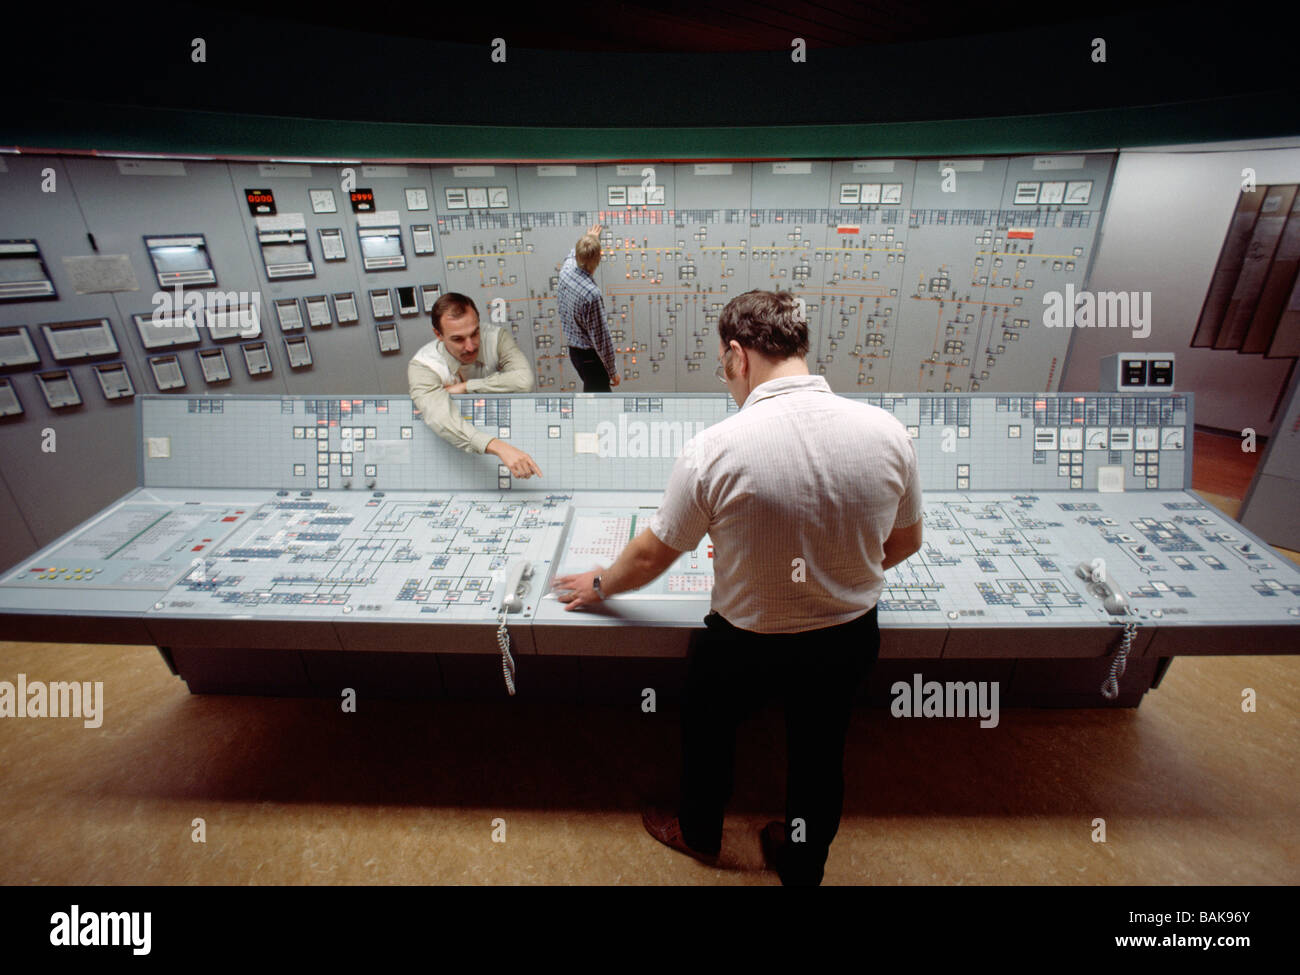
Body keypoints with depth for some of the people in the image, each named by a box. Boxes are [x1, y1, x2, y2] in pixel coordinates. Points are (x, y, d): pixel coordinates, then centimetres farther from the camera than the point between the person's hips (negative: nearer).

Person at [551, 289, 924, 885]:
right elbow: (904, 543, 1)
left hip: (746, 642, -3)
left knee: (708, 726, 28)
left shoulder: (715, 449, -26)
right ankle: (802, 865, 55)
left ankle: (699, 832, 55)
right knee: (819, 751, 27)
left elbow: (652, 555, -13)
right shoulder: (887, 431, -15)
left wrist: (600, 585, 7)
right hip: (850, 636, 4)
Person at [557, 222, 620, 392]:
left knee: (591, 389, 28)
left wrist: (589, 237, 38)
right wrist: (613, 371, -13)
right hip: (590, 355, -8)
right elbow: (600, 338, -24)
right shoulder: (592, 294, -30)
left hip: (573, 350, 8)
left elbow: (573, 253, 21)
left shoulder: (565, 271, -7)